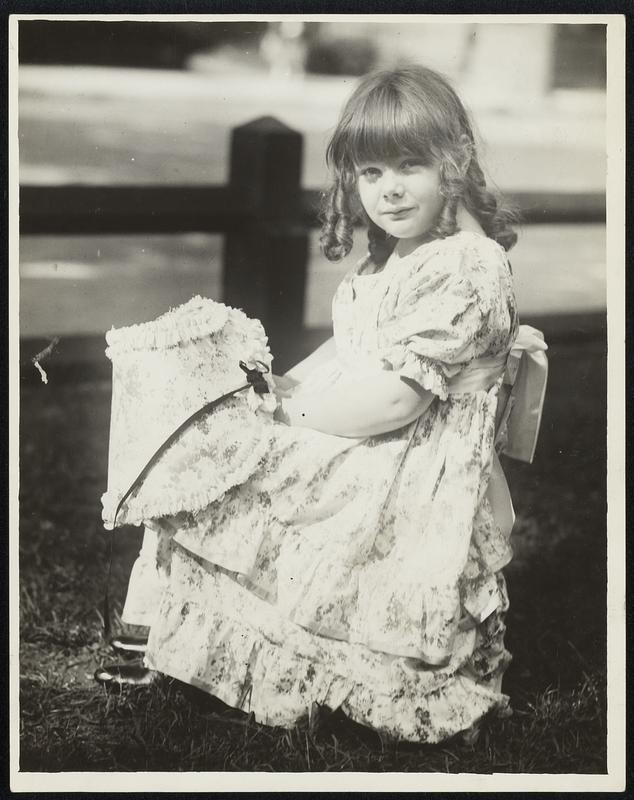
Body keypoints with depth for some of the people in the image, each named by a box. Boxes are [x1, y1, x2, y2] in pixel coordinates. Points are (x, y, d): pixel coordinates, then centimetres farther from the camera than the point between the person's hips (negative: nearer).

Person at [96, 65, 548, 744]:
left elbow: (392, 400, -23)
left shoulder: (469, 268, -21)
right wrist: (281, 386, 2)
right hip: (359, 448, 10)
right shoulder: (386, 260, 12)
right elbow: (346, 351, 20)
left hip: (419, 478, -10)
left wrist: (291, 406, -11)